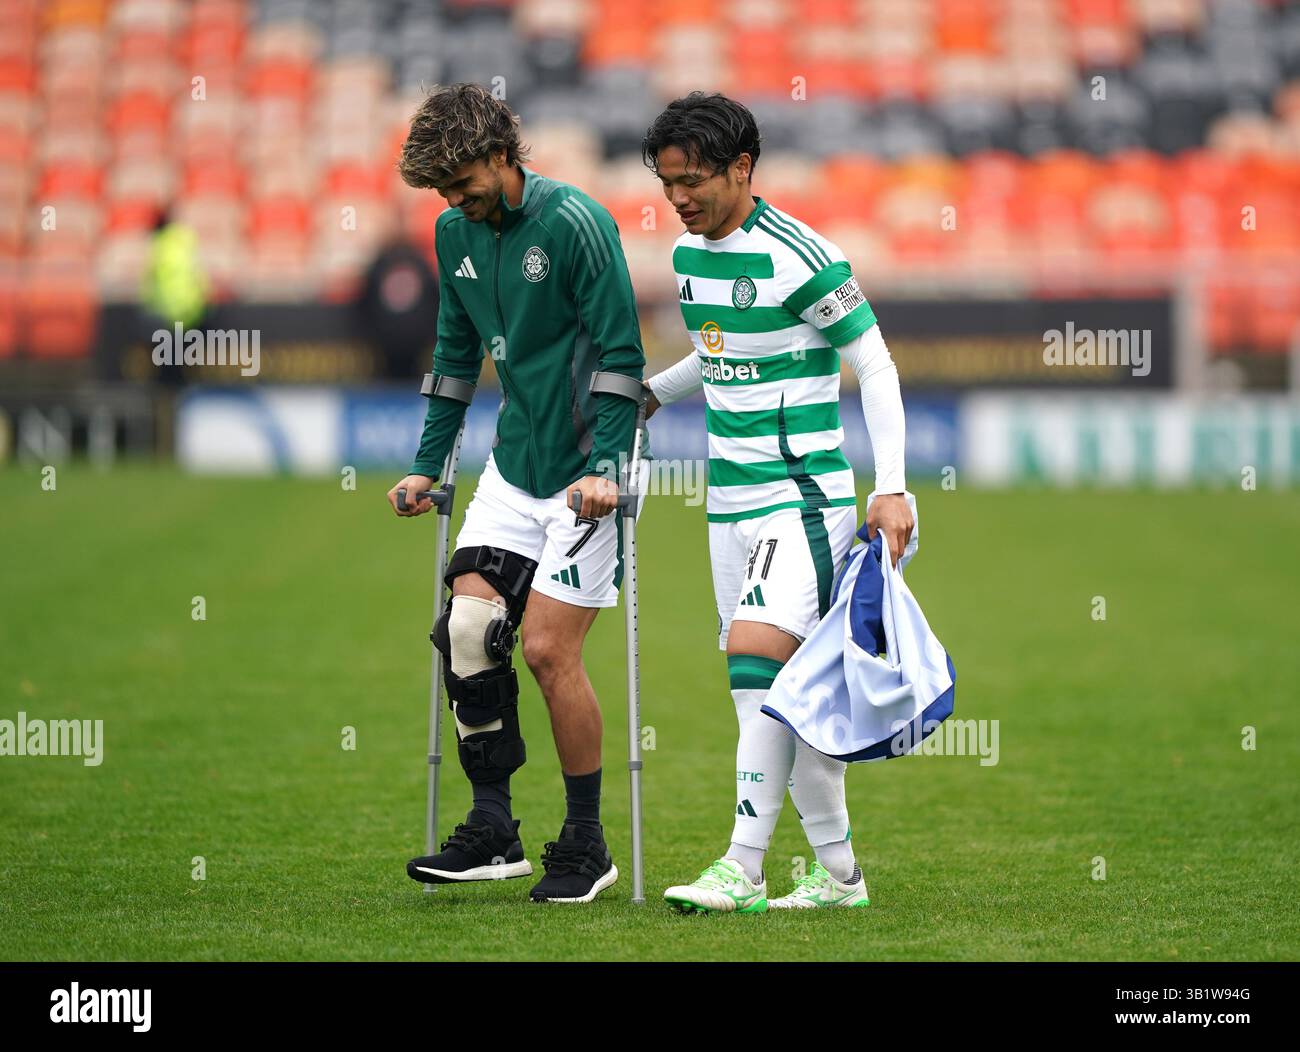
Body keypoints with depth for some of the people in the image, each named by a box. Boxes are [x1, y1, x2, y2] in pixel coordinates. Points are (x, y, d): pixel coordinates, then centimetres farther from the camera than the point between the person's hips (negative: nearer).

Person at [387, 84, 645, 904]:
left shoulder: (573, 223, -16)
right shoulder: (456, 234, 6)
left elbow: (622, 353, -16)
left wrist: (605, 467, -23)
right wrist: (428, 467, 16)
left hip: (584, 474, -7)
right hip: (513, 464, 7)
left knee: (549, 647, -9)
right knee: (467, 628, -5)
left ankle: (588, 845, 4)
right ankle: (492, 830, 4)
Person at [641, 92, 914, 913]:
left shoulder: (800, 258, -13)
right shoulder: (689, 256, 10)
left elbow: (876, 366, -10)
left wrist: (891, 489, -15)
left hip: (804, 491, -8)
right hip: (731, 498, 8)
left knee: (759, 655, -19)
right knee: (775, 688, 6)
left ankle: (743, 869, -19)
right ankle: (837, 871, 13)